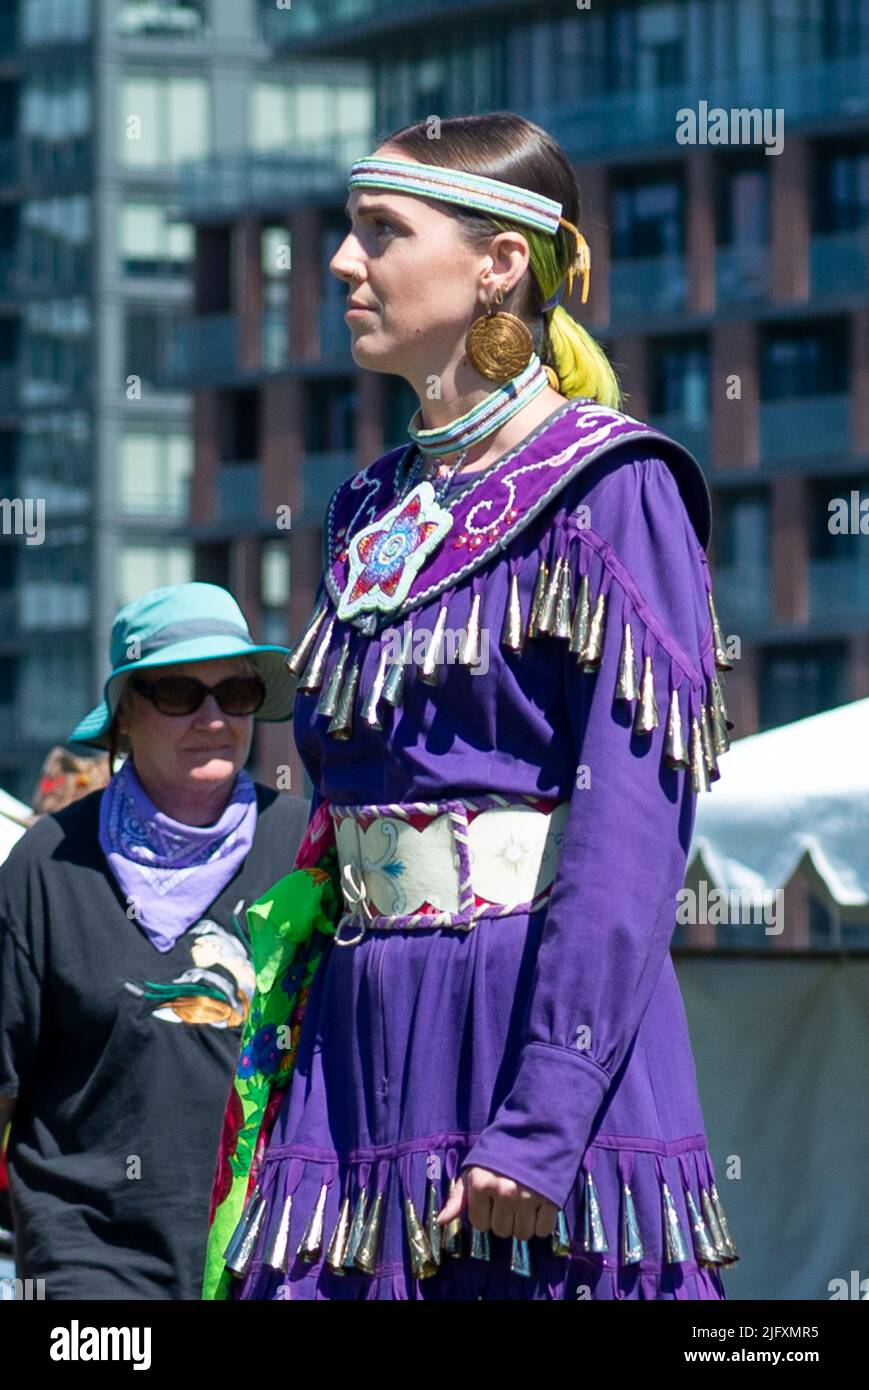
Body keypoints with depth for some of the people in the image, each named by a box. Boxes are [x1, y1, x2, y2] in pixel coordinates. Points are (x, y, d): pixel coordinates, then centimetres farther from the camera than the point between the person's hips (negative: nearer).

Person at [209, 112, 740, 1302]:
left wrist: (543, 1120, -21)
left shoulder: (610, 491, -7)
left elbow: (629, 839, -14)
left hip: (553, 1018, -7)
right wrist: (292, 1075, 15)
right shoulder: (372, 511, 16)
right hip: (365, 1033, 7)